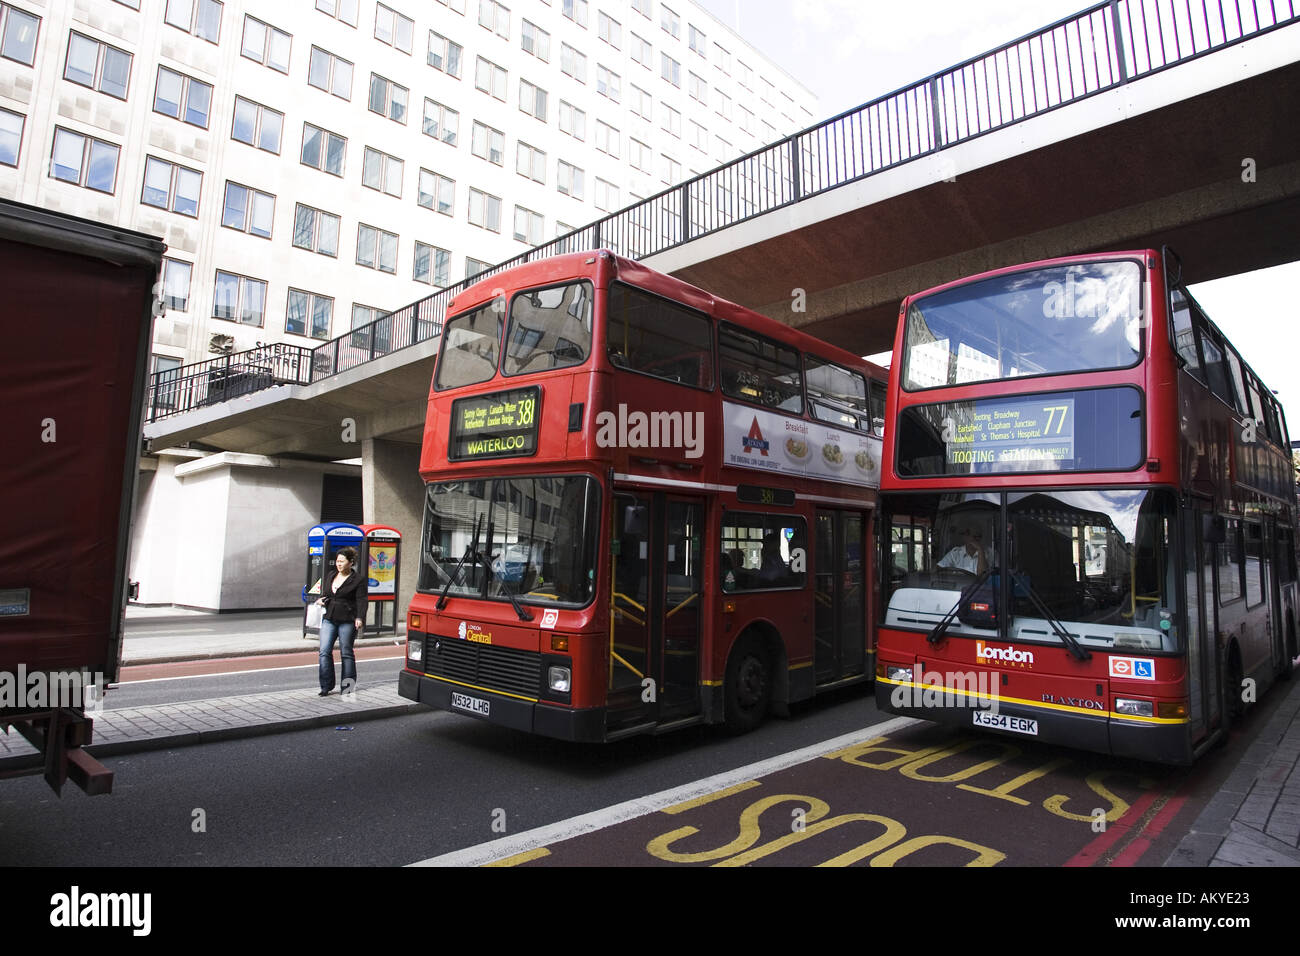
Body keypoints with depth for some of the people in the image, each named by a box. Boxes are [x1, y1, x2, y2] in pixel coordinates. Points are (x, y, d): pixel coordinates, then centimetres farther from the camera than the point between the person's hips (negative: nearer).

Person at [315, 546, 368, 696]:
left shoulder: (358, 579, -5)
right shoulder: (330, 576, 15)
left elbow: (361, 601, -10)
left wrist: (359, 618, -22)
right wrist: (321, 600, 5)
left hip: (347, 621, -5)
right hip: (329, 619, 5)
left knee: (346, 653, 3)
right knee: (324, 651, -2)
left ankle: (348, 686, 14)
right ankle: (326, 686, 7)